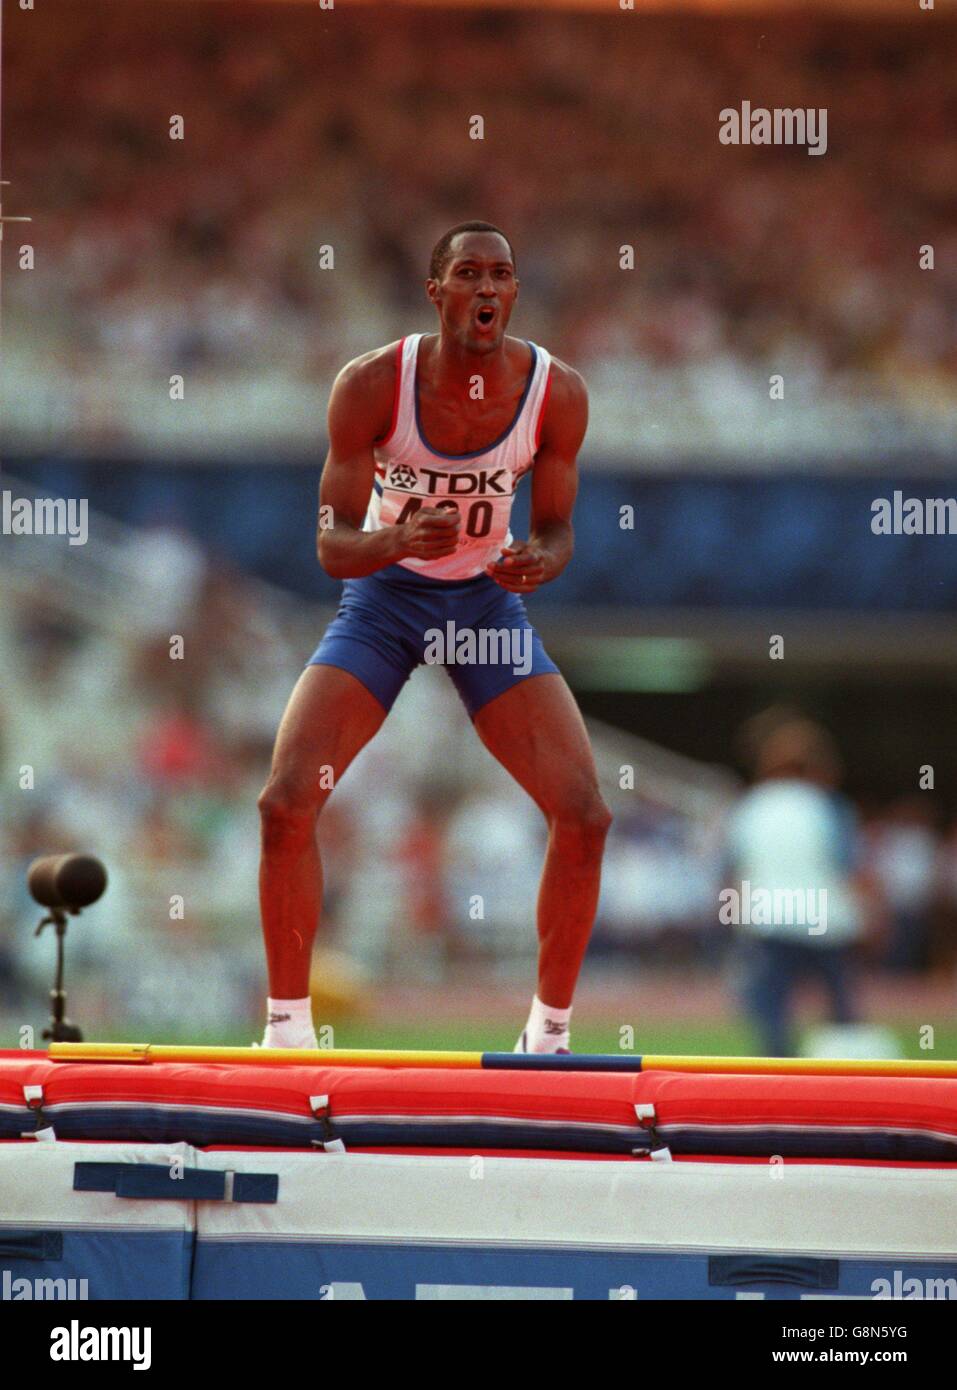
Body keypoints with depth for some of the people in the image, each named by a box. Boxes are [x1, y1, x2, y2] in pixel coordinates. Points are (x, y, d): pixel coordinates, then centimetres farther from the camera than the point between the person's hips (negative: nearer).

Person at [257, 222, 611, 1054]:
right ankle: (288, 1024, -1)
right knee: (286, 804, -18)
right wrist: (400, 541, -40)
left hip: (489, 600, 1)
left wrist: (540, 563, -29)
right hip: (384, 596, -1)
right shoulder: (373, 385, -22)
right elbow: (331, 545, -19)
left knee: (585, 817, -12)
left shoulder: (556, 393, -17)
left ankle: (551, 1029, 6)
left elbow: (555, 529, -5)